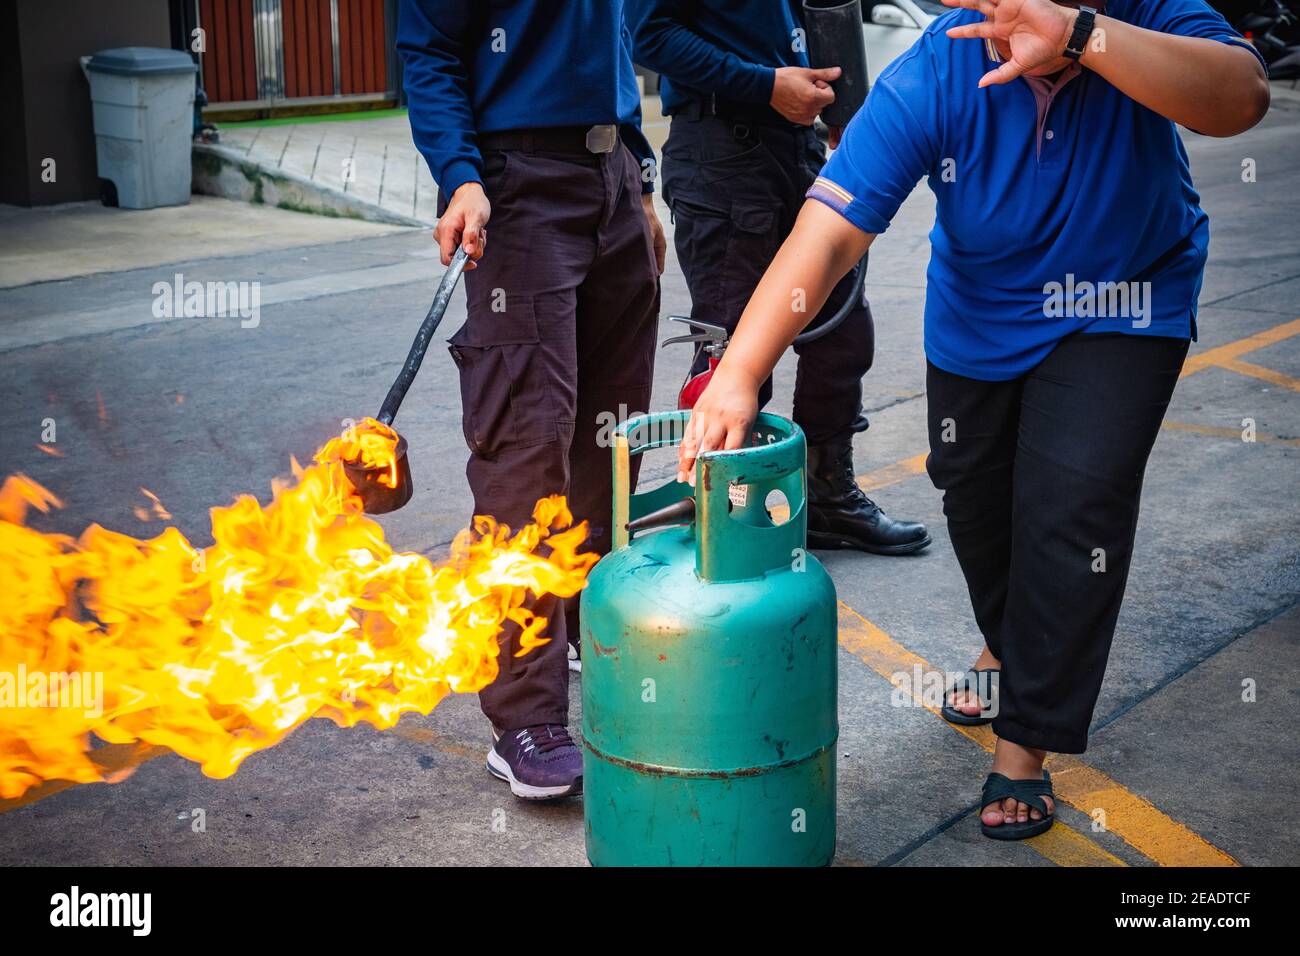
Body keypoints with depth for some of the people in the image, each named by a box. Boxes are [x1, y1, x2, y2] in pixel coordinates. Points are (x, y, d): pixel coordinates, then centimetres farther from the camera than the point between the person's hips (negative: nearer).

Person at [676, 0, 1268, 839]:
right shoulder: (930, 79, -27)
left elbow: (1241, 97, -44)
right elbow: (827, 233, -36)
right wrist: (739, 375, -46)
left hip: (1119, 314, -2)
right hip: (981, 315, 2)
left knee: (1073, 510, -13)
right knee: (976, 495, 16)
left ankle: (1025, 746, 3)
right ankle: (1010, 644, 50)